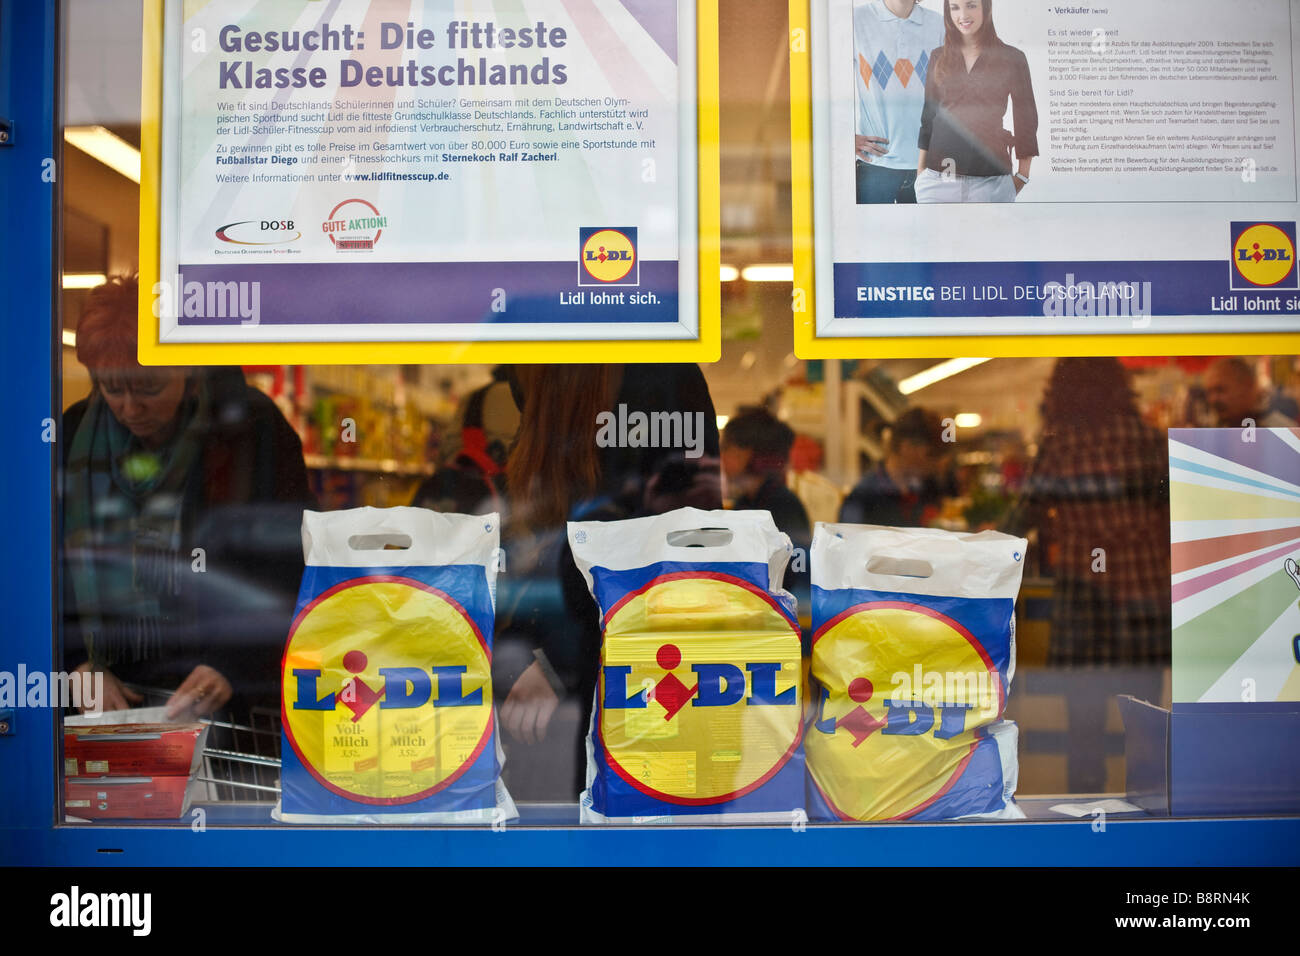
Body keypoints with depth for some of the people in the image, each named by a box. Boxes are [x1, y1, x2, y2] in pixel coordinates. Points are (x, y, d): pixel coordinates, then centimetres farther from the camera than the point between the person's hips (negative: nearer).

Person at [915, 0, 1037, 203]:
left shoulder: (1012, 58, 3)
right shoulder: (939, 57, 11)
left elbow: (1026, 119, 5)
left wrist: (1023, 174, 1)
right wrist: (921, 169, 10)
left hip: (991, 179, -2)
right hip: (938, 177, 2)